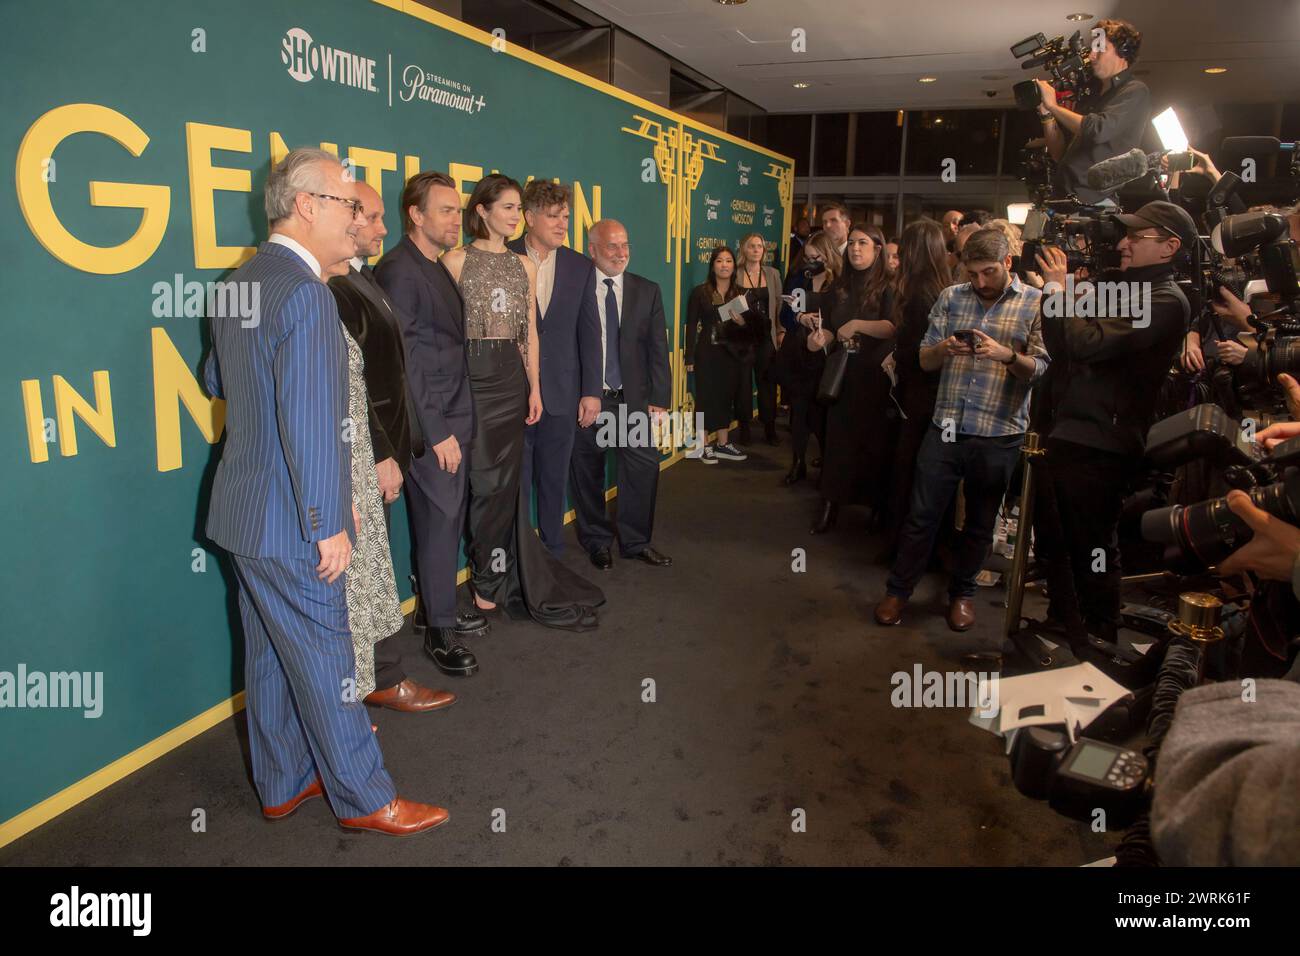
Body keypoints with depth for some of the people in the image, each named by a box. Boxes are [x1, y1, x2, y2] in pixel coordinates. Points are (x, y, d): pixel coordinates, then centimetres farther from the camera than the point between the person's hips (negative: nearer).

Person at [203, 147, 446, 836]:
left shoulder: (242, 281, 9)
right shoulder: (305, 293, -21)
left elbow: (213, 379, 23)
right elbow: (310, 425, -25)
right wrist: (328, 525, -19)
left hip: (244, 512, 9)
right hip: (289, 523, -9)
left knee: (271, 655, 18)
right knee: (324, 660, 3)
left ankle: (283, 784, 34)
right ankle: (364, 799, 18)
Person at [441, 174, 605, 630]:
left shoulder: (524, 265, 13)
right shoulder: (457, 259, -2)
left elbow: (530, 332, 13)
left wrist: (534, 387, 7)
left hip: (512, 376, 4)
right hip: (472, 373, -4)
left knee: (506, 478, 7)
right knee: (486, 477, 0)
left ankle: (497, 578, 20)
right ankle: (492, 577, 14)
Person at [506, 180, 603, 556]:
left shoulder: (581, 267, 6)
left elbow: (589, 333, 6)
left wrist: (591, 391, 2)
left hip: (562, 394, 3)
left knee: (554, 483, 13)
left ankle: (552, 556, 27)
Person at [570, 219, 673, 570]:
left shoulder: (647, 291, 6)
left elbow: (658, 349, 4)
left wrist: (659, 399, -2)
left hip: (633, 400, 2)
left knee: (643, 468, 1)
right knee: (587, 474, 9)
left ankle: (635, 541, 18)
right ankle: (597, 540, 27)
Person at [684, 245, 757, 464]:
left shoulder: (741, 294, 6)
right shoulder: (700, 292, -3)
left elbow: (755, 327, 8)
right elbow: (691, 326, -4)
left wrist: (743, 322, -16)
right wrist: (690, 358, -9)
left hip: (731, 354, 3)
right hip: (707, 353, -3)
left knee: (726, 397, 9)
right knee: (706, 397, 0)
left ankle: (723, 444, 20)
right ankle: (703, 445, 9)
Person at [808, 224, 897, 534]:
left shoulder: (888, 288, -6)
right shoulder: (839, 289, 11)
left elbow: (894, 328, -20)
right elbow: (830, 329, 14)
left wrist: (857, 325, -26)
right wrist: (820, 338, -8)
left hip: (875, 379, -5)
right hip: (842, 377, 5)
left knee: (874, 441, 2)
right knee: (838, 440, 5)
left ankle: (879, 507, 15)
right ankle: (830, 506, 9)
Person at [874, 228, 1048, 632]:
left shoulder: (1036, 303, -1)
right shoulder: (951, 297, 5)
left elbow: (1040, 369, -5)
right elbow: (925, 360, 5)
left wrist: (1007, 355, -25)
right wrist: (944, 348, -17)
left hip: (998, 434, -1)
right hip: (945, 426, 1)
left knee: (979, 521, 13)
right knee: (921, 514, 6)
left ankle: (962, 592, 31)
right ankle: (898, 589, 21)